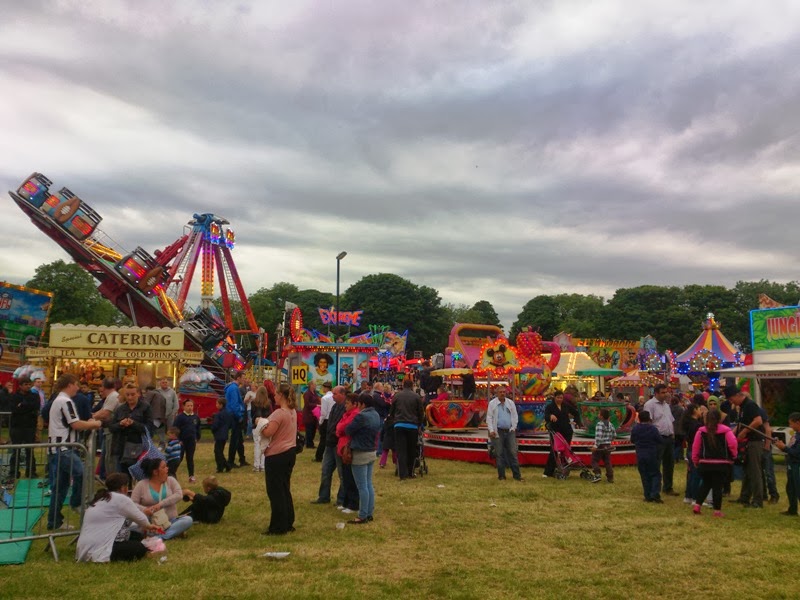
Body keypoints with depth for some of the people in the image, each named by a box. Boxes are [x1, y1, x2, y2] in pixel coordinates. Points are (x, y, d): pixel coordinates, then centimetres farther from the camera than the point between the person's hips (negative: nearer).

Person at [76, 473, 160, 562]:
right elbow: (140, 518, -1)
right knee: (140, 548, -10)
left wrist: (147, 526, 29)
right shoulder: (121, 499, -13)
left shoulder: (103, 498, 16)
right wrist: (148, 526, 21)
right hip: (97, 550, -11)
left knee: (137, 536, 16)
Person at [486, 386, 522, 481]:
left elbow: (515, 416, 13)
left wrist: (513, 428, 3)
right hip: (498, 432, -2)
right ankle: (501, 475, 10)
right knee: (499, 454, 2)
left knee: (513, 453, 0)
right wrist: (491, 430, -8)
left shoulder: (511, 403, 10)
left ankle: (517, 474, 3)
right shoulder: (492, 403, 2)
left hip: (510, 431, 2)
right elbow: (489, 417, 0)